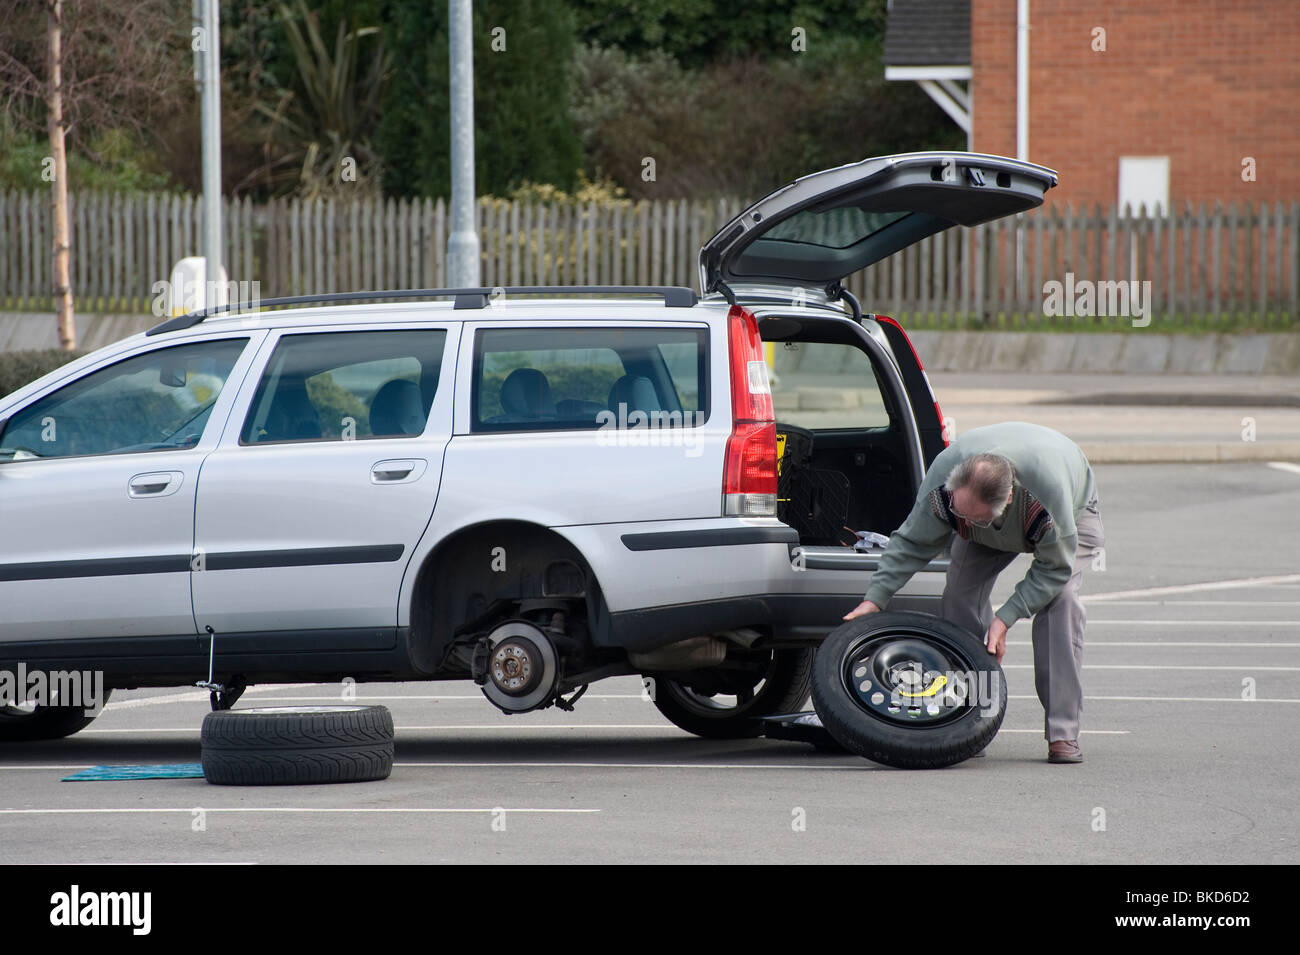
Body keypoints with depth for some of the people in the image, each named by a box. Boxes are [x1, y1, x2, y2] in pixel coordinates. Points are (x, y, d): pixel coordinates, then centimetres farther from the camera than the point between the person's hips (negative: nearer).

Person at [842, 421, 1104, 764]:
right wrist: (875, 598, -24)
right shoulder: (942, 481, -37)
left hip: (1073, 511, -4)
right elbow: (911, 542, -18)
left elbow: (1054, 568, -32)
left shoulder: (1048, 491, -48)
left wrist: (1005, 618, -36)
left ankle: (1062, 733, -23)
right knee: (960, 593, -16)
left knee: (1059, 599, -26)